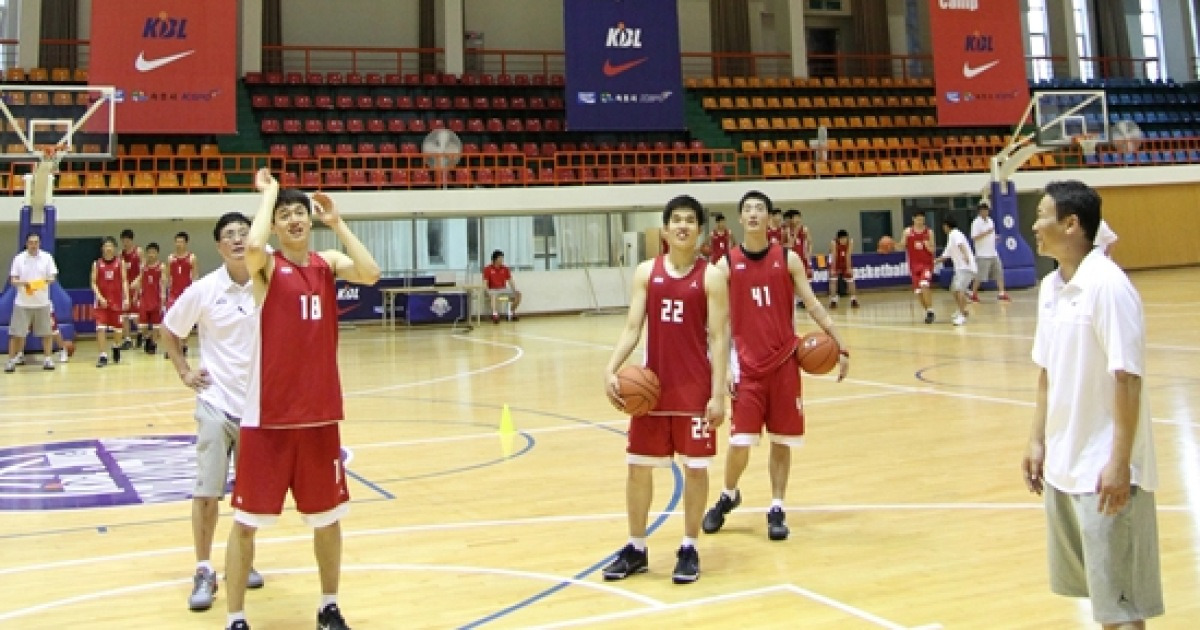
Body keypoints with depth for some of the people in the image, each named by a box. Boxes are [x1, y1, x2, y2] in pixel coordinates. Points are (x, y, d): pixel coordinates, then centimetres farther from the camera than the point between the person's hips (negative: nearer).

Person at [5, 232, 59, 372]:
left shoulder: (47, 257, 1)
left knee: (47, 332, 4)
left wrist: (46, 280, -23)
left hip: (42, 302, 1)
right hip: (22, 303, 0)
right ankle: (11, 360, 8)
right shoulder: (19, 258, 0)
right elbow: (13, 280, 0)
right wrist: (22, 283, -21)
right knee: (15, 333, 0)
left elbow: (52, 278, 0)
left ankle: (48, 359, 14)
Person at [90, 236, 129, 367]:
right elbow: (93, 283, 0)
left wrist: (126, 298, -12)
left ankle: (116, 348, 38)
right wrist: (99, 297, -14)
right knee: (101, 328, -10)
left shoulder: (120, 263, 1)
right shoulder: (97, 264, 1)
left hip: (117, 300, 1)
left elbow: (124, 281, -1)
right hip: (102, 301, 0)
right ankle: (103, 356, -9)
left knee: (117, 328, 12)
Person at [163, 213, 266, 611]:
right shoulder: (204, 290, -6)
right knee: (207, 491, 0)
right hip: (216, 402, -1)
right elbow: (169, 330, 9)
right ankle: (204, 572, 13)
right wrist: (184, 371, 1)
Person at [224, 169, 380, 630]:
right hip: (268, 416, -4)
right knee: (246, 521, 1)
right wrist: (269, 193, -15)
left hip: (320, 413, 4)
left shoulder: (328, 263, 5)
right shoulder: (267, 266, -5)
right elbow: (252, 247, -30)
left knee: (327, 516, 15)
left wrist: (337, 223, -9)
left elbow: (370, 274, -14)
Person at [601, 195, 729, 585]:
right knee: (638, 466, 7)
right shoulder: (646, 272, 4)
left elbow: (718, 338, -6)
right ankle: (636, 549, 21)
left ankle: (689, 549, 19)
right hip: (651, 386, 3)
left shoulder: (711, 277, -3)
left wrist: (718, 393, -13)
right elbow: (632, 328, 1)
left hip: (695, 389, -3)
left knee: (695, 467, 4)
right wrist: (611, 369, -14)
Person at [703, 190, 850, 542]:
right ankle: (728, 496, 24)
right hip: (747, 366, -1)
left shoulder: (788, 259, 1)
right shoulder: (726, 265, -1)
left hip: (784, 362, 1)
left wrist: (840, 346, -3)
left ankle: (777, 509, 19)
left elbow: (812, 306, 3)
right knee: (739, 442, -4)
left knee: (782, 440, 6)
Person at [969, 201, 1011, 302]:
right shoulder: (976, 222, -10)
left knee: (999, 273, 4)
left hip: (993, 254, 7)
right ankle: (973, 294, 9)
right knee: (979, 276, -3)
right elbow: (974, 237, -18)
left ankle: (1002, 293, 6)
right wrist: (986, 233, -24)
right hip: (982, 255, -7)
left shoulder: (990, 221, 14)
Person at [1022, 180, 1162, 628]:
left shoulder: (1108, 286, -17)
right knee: (1097, 590, 19)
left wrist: (1120, 463, -20)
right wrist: (1038, 440, 12)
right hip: (1062, 465, 8)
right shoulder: (1050, 287, 8)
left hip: (1104, 468, -8)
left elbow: (1128, 379, -19)